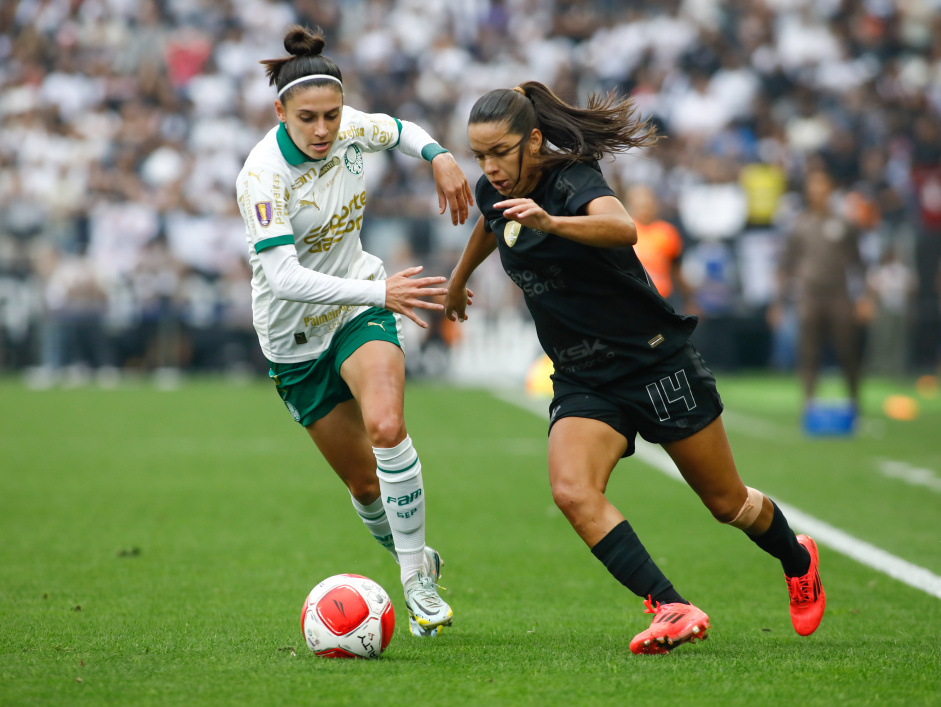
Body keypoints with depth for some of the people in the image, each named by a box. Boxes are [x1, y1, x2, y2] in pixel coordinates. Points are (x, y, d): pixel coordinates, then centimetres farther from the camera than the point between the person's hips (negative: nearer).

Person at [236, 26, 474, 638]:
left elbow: (398, 129, 16)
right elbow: (282, 275, -36)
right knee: (363, 481, 7)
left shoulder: (351, 129, -10)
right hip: (295, 334, -2)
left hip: (361, 303, 2)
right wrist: (379, 293, -44)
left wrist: (439, 157, -5)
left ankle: (419, 582, -17)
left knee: (386, 427, -27)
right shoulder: (264, 174, -26)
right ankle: (414, 558, 36)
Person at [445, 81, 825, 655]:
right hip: (583, 384, 6)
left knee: (726, 501, 9)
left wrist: (550, 222, -63)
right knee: (573, 490, -24)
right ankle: (672, 610, -28)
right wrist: (459, 279, 45)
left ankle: (798, 559, 41)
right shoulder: (495, 193, 0)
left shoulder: (573, 181, -21)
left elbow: (622, 227, -45)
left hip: (658, 363, -6)